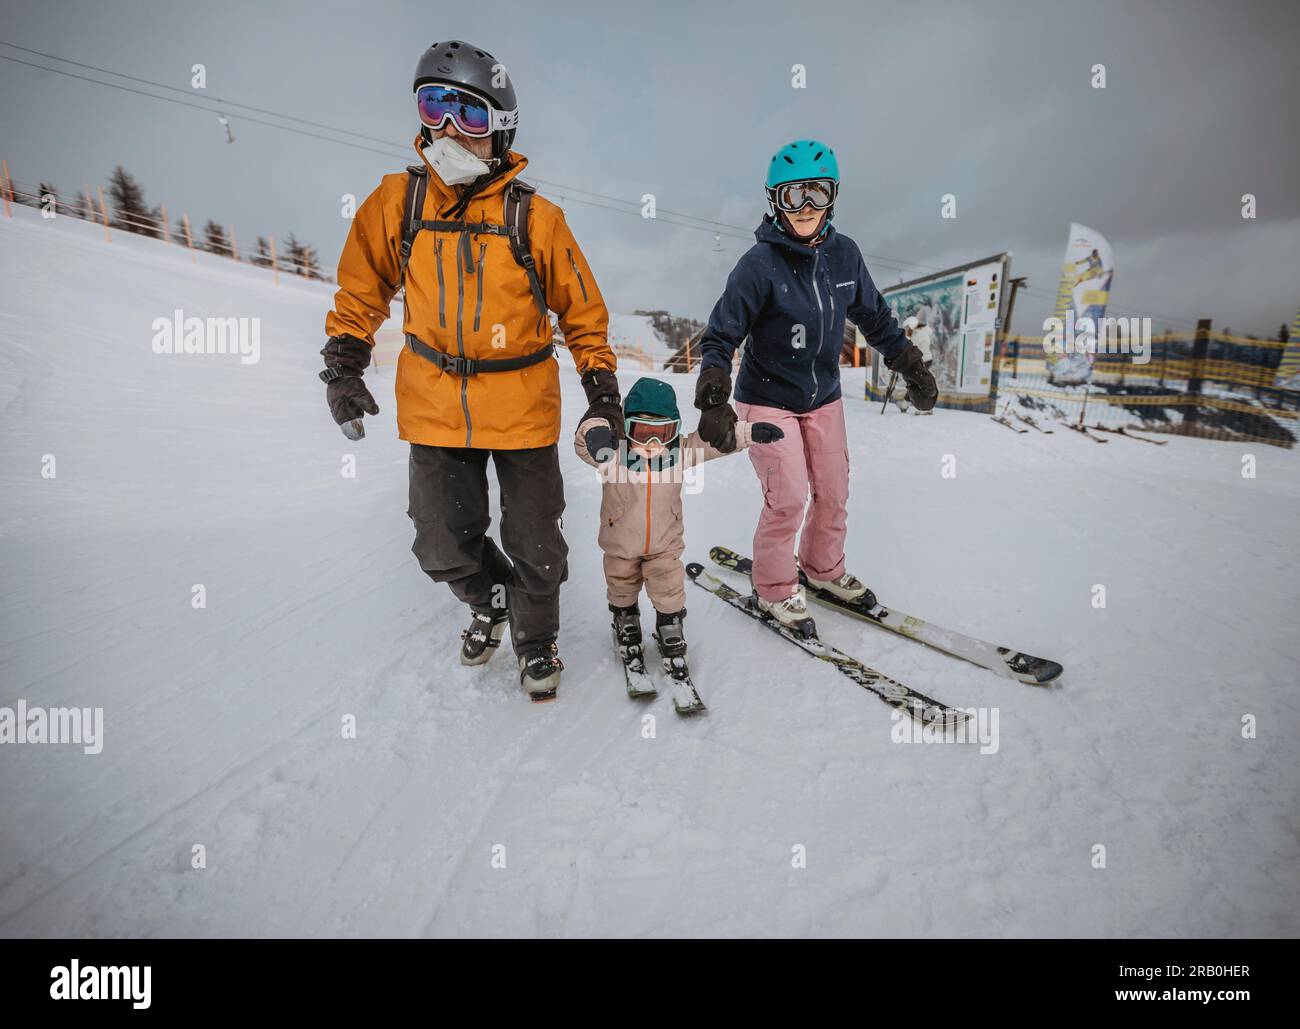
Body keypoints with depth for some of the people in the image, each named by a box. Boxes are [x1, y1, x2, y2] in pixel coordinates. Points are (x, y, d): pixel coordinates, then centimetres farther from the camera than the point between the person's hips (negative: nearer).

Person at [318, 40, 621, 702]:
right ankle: (490, 599, 44)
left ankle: (536, 641, 37)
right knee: (443, 546, 10)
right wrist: (342, 368, 1)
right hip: (435, 407, 3)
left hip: (523, 408, -2)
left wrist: (603, 393, -5)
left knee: (534, 546, 9)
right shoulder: (395, 202, 0)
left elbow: (582, 310, 0)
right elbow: (361, 289, 10)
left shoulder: (534, 217, -6)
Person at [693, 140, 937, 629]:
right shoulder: (760, 263, -17)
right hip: (767, 399, -5)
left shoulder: (844, 253, -2)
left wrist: (912, 368, 17)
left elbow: (874, 316, 12)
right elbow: (720, 337, -15)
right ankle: (775, 588, 16)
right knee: (788, 498, -7)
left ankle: (823, 567, 37)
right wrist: (713, 402, -27)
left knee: (834, 492, 12)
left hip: (823, 396, 6)